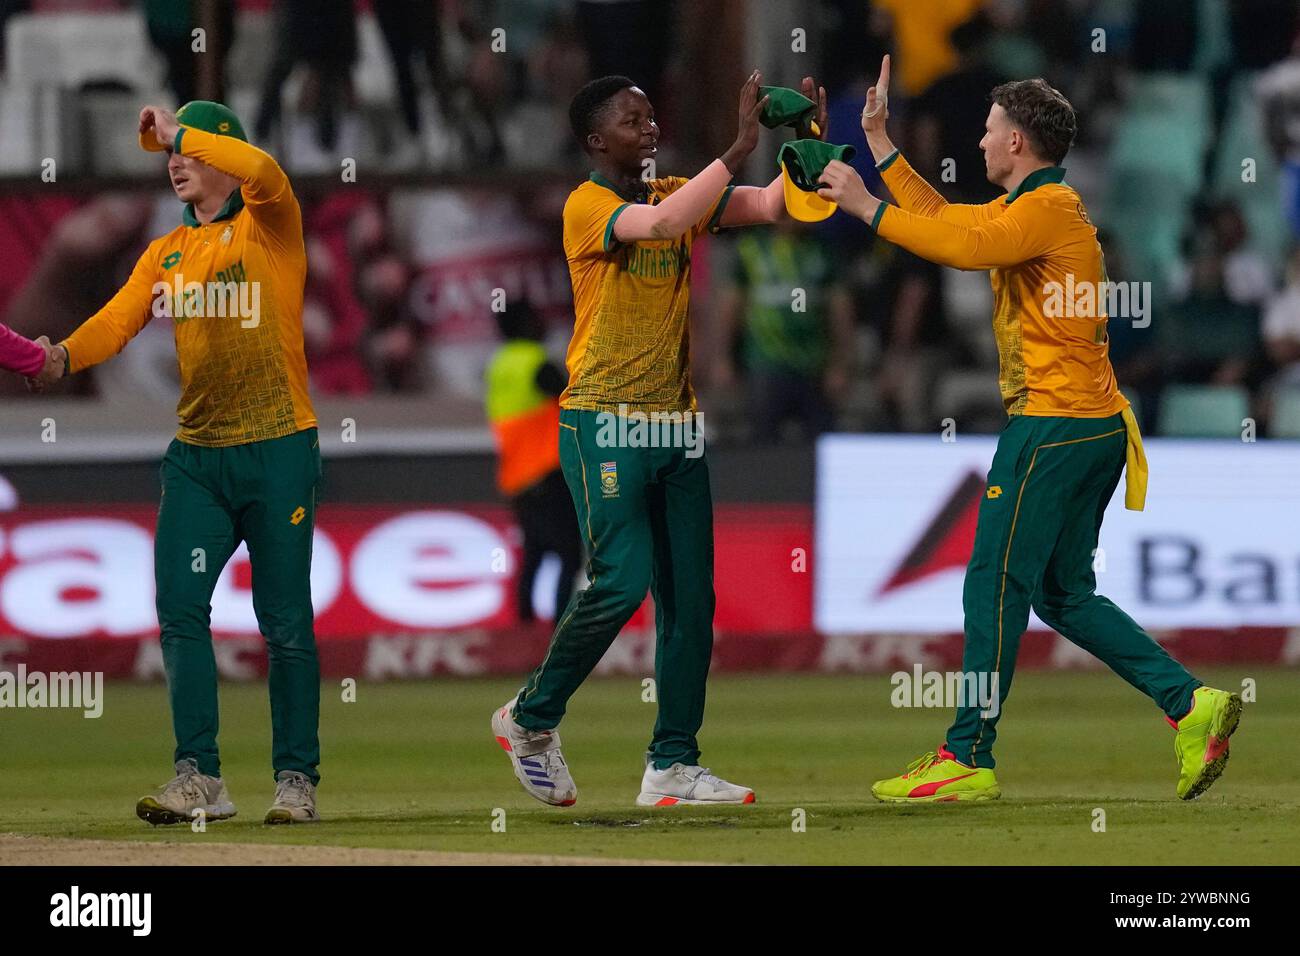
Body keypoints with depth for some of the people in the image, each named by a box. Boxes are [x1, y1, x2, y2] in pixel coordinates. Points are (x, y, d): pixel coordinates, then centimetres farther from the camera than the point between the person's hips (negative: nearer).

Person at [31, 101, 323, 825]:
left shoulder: (268, 226, -1)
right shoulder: (165, 255, 15)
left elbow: (264, 173, -24)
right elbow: (119, 319, 0)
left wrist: (179, 132, -17)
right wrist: (64, 357, -19)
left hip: (277, 447, -5)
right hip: (196, 455, 5)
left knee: (285, 622, 0)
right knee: (179, 608, -5)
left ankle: (296, 781, 8)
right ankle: (200, 779, -2)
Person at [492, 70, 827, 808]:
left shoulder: (678, 193, 11)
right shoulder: (587, 206, -10)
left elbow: (770, 205, 5)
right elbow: (662, 223, -29)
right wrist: (738, 151, -28)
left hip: (675, 423, 7)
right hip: (604, 422, -7)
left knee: (691, 596, 3)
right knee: (621, 581, -15)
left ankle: (673, 767, 7)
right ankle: (532, 720, 6)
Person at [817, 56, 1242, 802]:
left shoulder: (1050, 207, -13)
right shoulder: (1031, 206, 18)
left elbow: (964, 247, -27)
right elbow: (946, 221, 25)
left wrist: (867, 207, -20)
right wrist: (880, 141, 26)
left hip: (1054, 426, -10)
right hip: (1091, 425, 10)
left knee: (996, 586, -5)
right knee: (1063, 594, 12)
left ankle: (968, 760, -1)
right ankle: (1190, 704, 2)